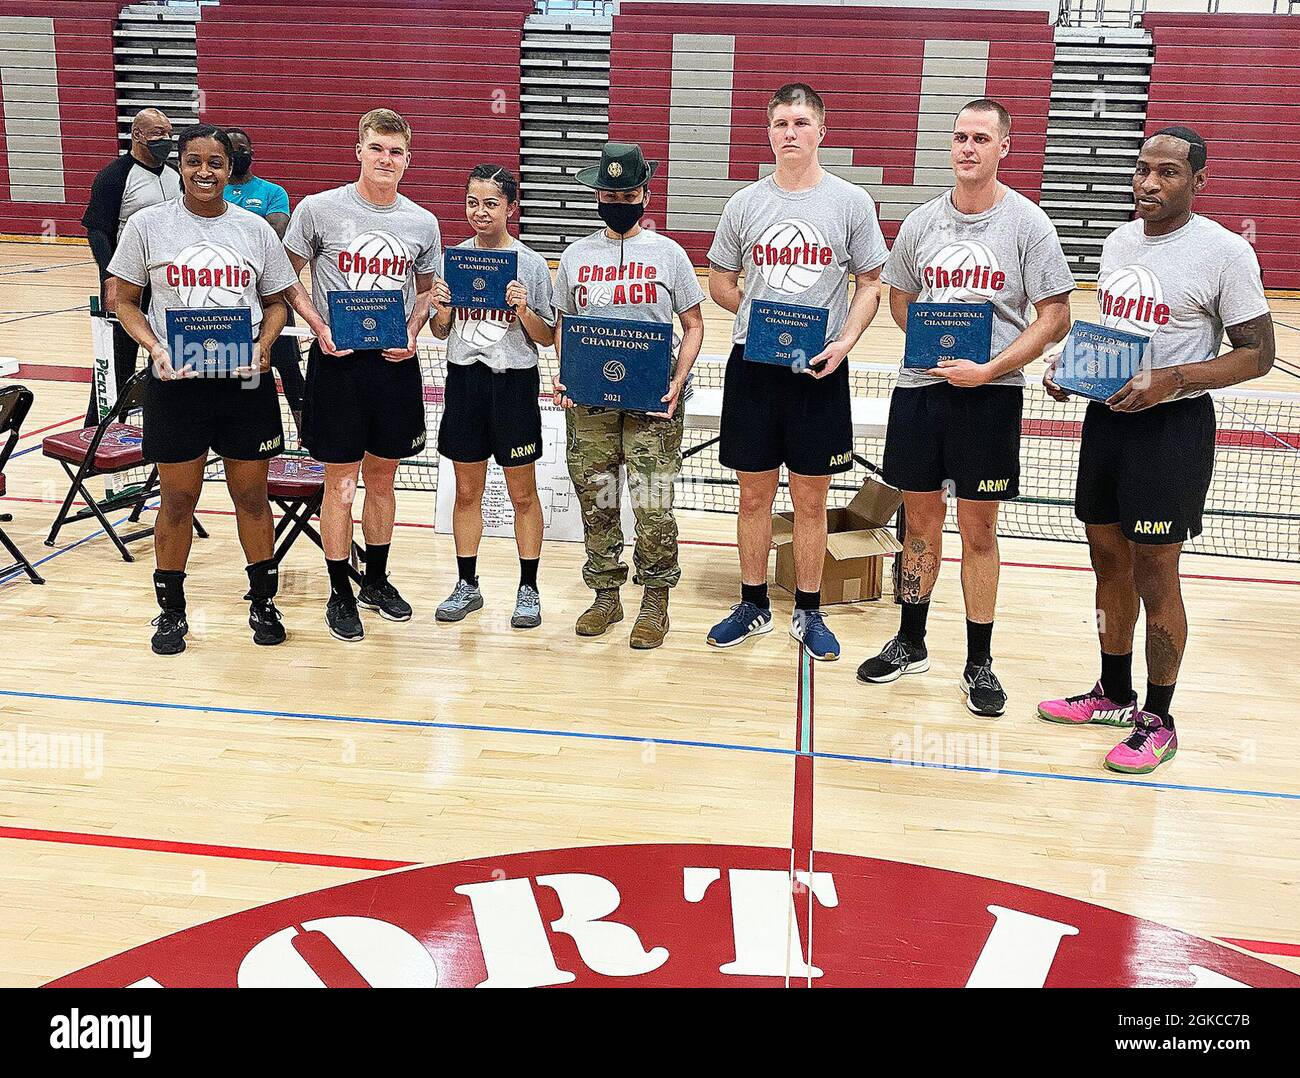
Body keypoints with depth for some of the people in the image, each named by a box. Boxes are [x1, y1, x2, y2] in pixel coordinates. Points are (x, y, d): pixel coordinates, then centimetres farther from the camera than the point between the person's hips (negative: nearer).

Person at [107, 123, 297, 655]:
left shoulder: (254, 228, 5)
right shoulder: (148, 225, 0)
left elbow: (275, 301, 11)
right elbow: (125, 301, 4)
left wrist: (264, 345, -8)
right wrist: (155, 348, -13)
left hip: (245, 381, 1)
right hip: (175, 382, -1)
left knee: (251, 495, 9)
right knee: (177, 500, 6)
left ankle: (263, 602, 26)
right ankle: (171, 611, 23)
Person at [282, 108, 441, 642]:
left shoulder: (422, 223, 3)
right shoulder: (319, 209, -5)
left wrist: (411, 334, -2)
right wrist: (320, 328, -10)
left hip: (395, 363, 3)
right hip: (337, 360, -3)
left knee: (382, 477, 14)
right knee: (340, 484, 2)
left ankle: (377, 580, 30)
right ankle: (340, 594, 15)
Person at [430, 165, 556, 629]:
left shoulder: (530, 263, -5)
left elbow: (546, 338, -3)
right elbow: (441, 333, 10)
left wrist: (524, 310, -21)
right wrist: (441, 311, -10)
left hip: (514, 382, -3)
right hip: (464, 380, 3)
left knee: (523, 494, 6)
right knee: (467, 490, 12)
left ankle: (528, 589, 18)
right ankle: (467, 584, 24)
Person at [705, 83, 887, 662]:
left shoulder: (851, 201, 0)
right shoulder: (744, 203, 5)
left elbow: (870, 283, 5)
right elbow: (719, 281, 14)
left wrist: (846, 341, -12)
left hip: (820, 368, -1)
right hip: (752, 363, 2)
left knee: (811, 499, 6)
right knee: (754, 493, 9)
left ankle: (808, 612, 21)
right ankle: (754, 605, 24)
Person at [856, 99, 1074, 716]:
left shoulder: (1027, 224, -4)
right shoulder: (921, 222, 7)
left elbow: (1055, 318, -5)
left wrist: (989, 367, -16)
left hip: (990, 393, -3)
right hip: (918, 387, 3)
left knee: (978, 532, 4)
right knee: (920, 525, 11)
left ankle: (978, 663, 17)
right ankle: (910, 645, 27)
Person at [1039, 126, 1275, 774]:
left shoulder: (1225, 252, -11)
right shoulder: (1118, 242, 10)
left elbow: (1258, 353, -10)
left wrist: (1171, 381, -23)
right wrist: (1070, 366, 2)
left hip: (1172, 426, -7)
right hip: (1105, 415, 7)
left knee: (1154, 578, 0)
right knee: (1108, 559, 14)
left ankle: (1157, 721, 16)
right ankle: (1114, 694, 31)